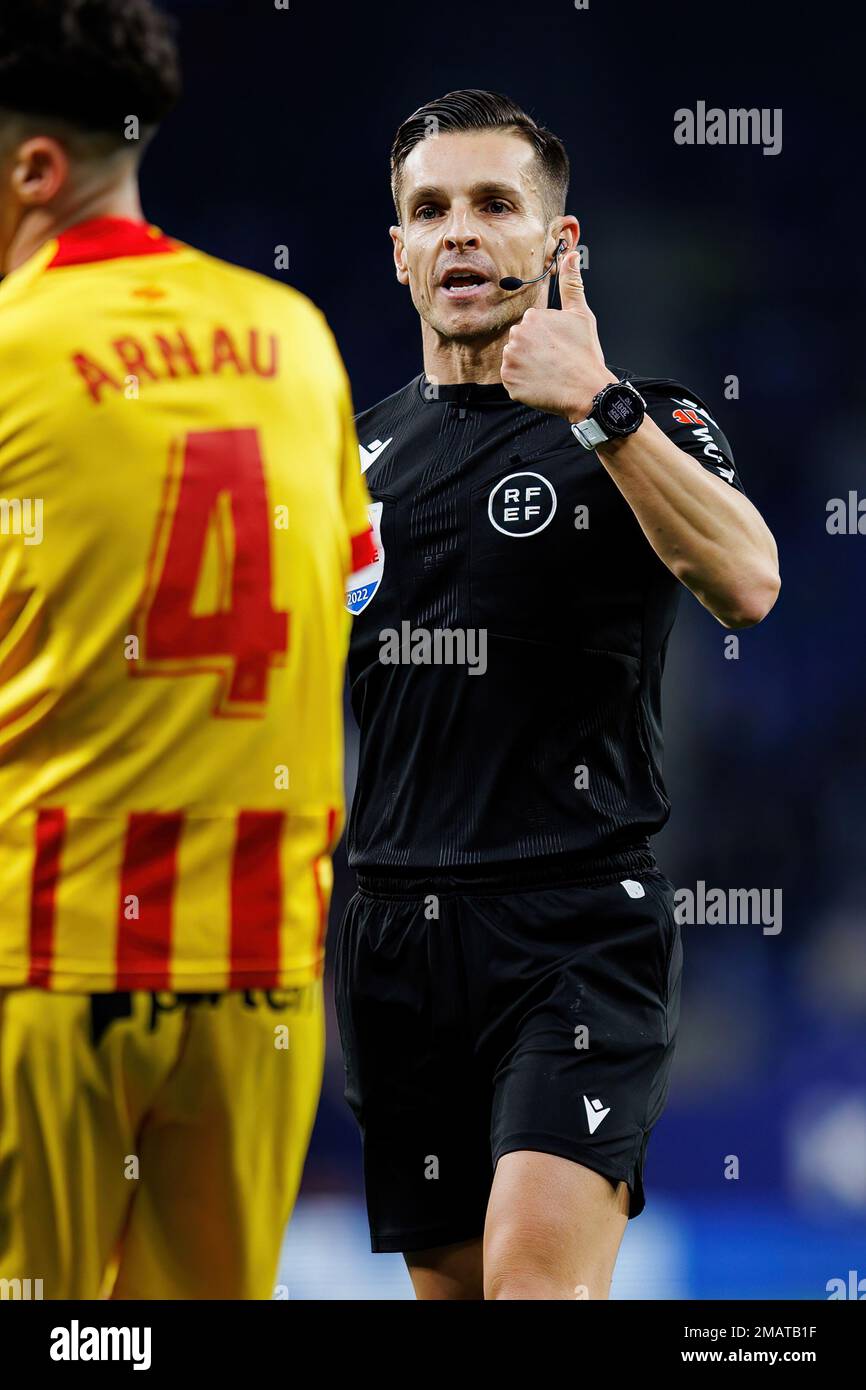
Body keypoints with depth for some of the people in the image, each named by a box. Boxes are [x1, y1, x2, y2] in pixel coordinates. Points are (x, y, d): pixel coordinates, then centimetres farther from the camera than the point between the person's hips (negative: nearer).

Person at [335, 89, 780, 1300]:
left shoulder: (647, 425, 0)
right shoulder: (360, 454, 15)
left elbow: (746, 584, -21)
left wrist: (597, 408, -27)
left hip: (578, 921, -5)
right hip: (394, 920, 5)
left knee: (536, 1268, -22)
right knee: (448, 1280, 8)